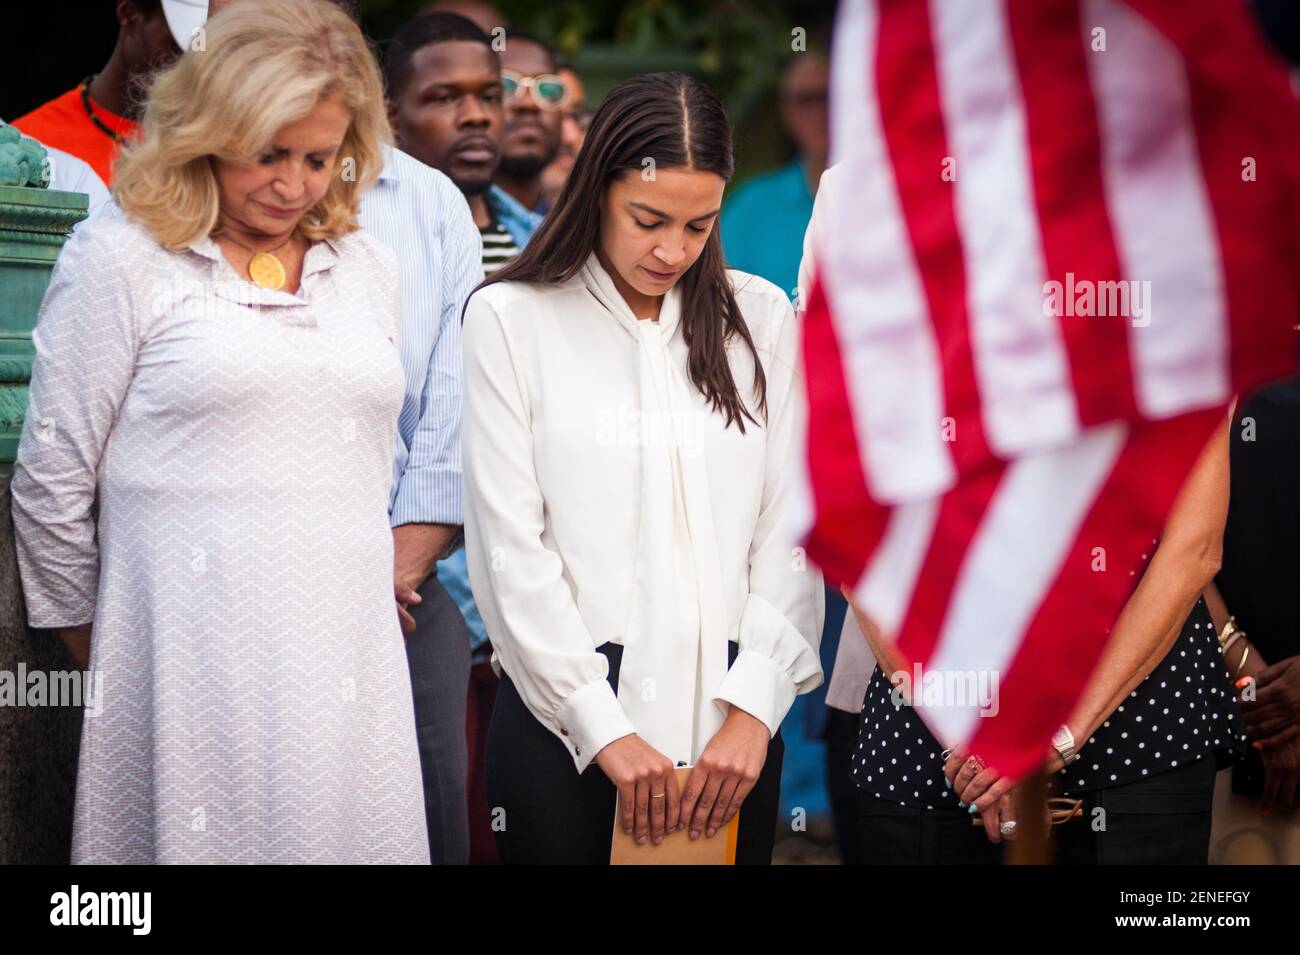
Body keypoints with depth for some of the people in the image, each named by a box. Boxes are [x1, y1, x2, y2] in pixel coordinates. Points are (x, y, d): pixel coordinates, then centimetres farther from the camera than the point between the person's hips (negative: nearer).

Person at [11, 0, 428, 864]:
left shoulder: (368, 269, 16)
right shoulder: (120, 260, 0)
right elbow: (52, 484, 2)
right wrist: (92, 645, 9)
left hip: (346, 655, 4)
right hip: (193, 658, -4)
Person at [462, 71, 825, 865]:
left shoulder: (762, 317, 7)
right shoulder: (509, 319, -2)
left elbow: (789, 531, 3)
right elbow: (511, 551, -5)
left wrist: (754, 708, -7)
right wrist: (606, 731, -10)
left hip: (732, 715, 2)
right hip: (567, 711, -2)